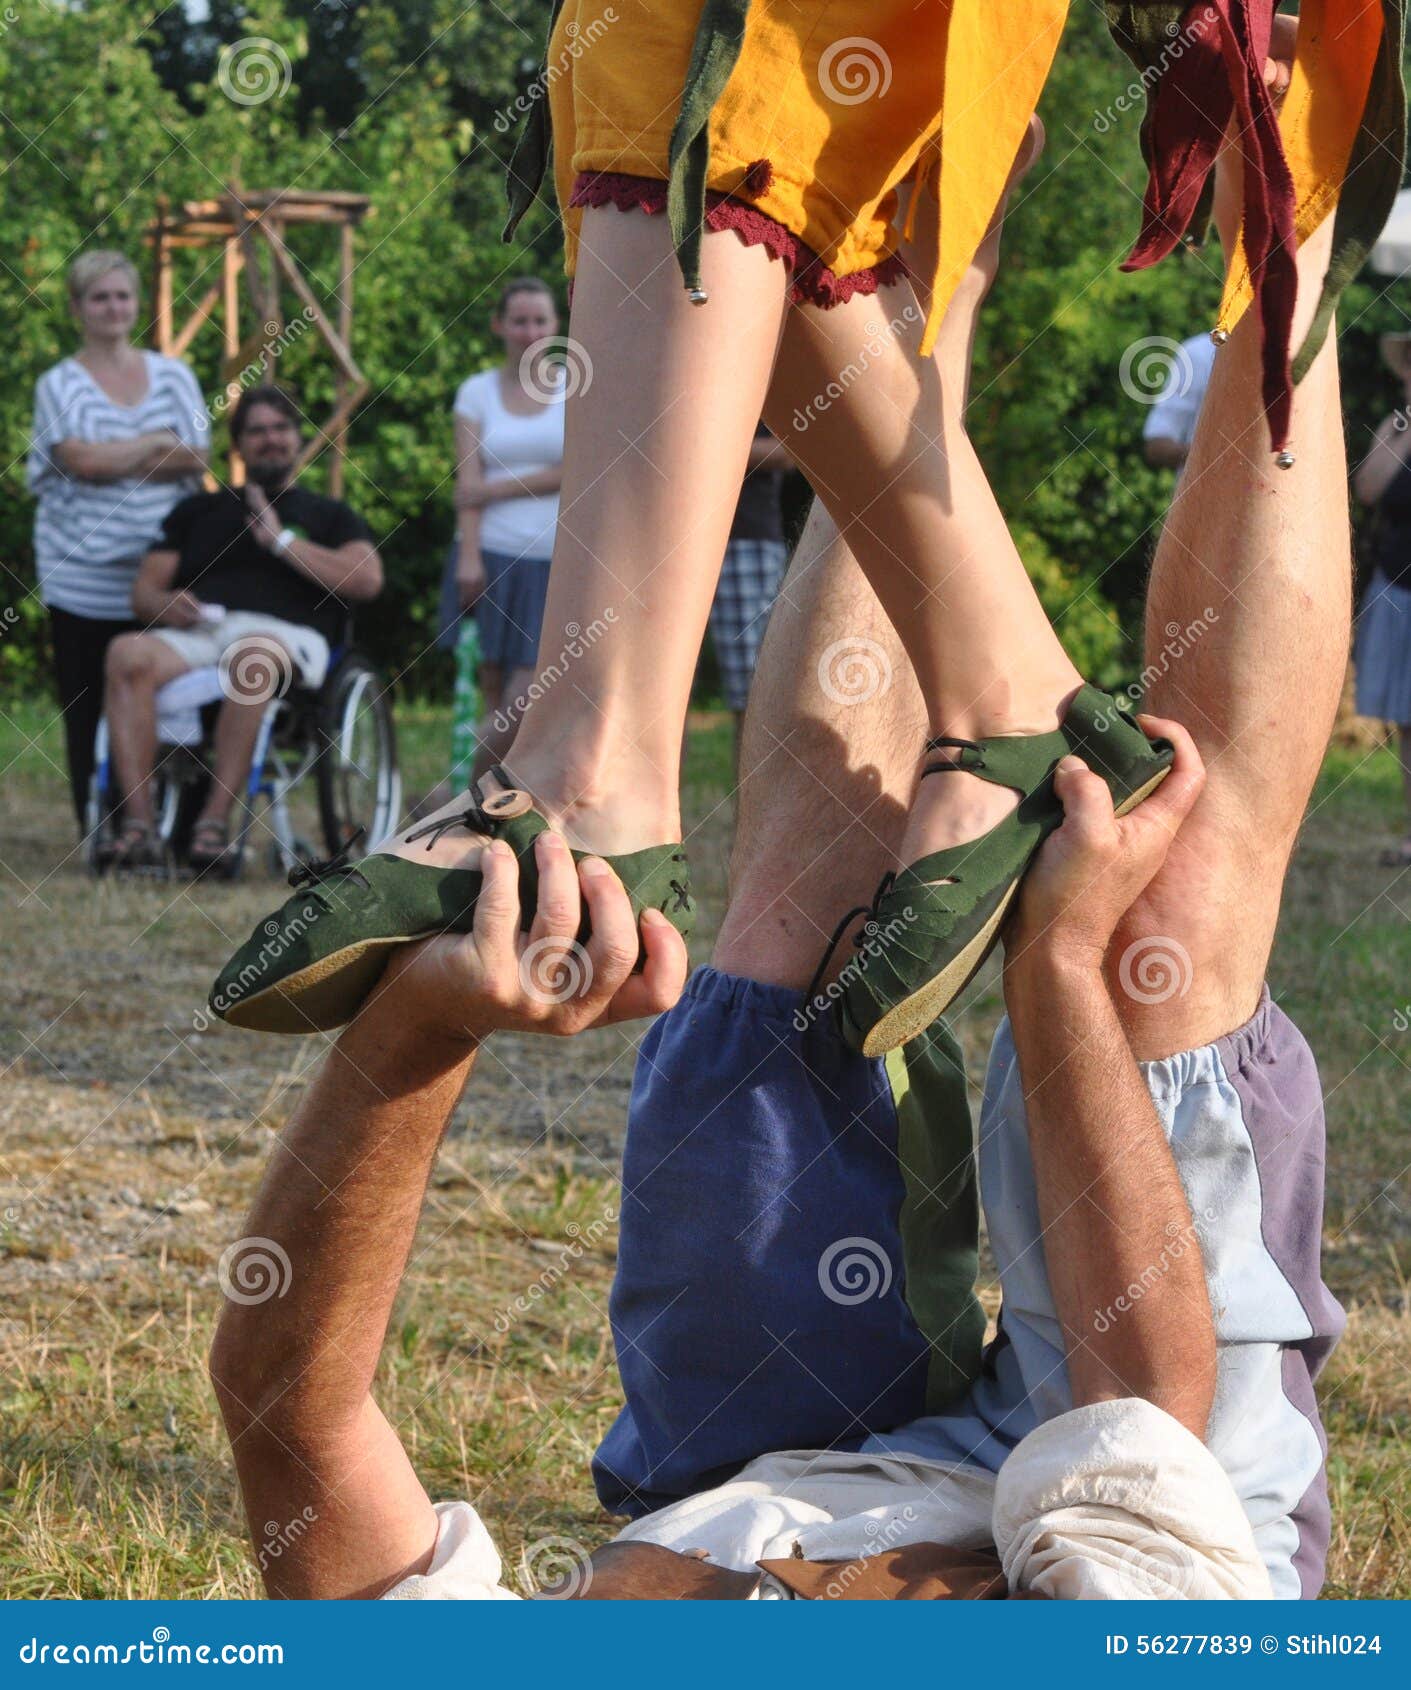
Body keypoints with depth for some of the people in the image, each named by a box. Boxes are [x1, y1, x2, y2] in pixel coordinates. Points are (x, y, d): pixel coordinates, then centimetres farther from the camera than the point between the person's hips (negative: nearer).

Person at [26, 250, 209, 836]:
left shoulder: (172, 376, 12)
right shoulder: (60, 384, 3)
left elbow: (196, 460, 2)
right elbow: (81, 460, -12)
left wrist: (115, 461, -9)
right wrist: (155, 444, -3)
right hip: (82, 575, -2)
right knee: (87, 710, -1)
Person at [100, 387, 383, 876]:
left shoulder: (327, 515, 25)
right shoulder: (198, 511, 32)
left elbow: (366, 580, 5)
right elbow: (144, 590, 22)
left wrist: (281, 539, 4)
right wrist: (166, 605, -3)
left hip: (280, 633, -2)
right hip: (190, 633, 2)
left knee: (252, 656, -42)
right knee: (128, 654, -34)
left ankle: (216, 820, -47)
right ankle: (138, 825, -42)